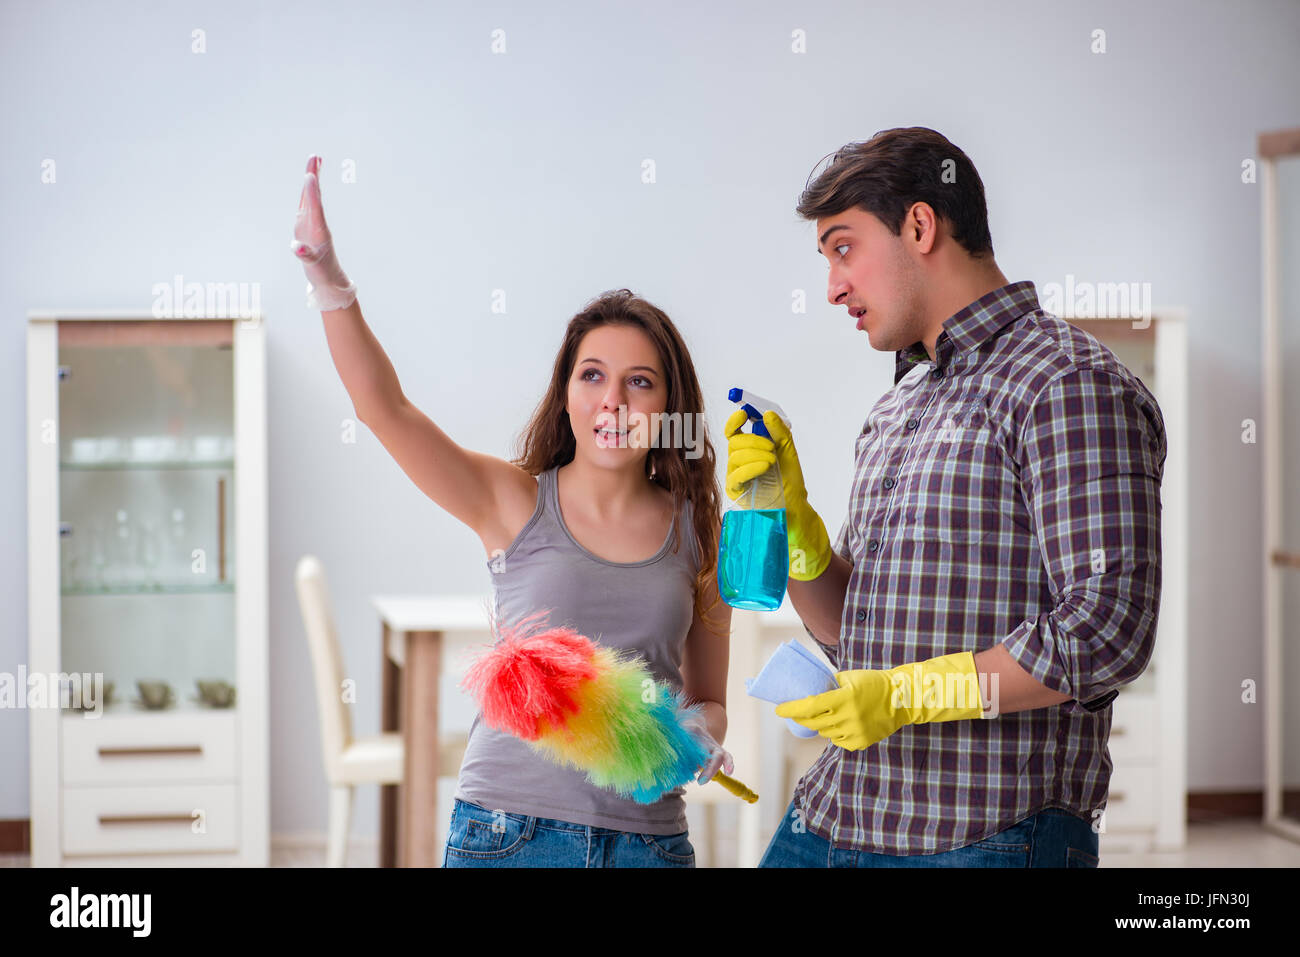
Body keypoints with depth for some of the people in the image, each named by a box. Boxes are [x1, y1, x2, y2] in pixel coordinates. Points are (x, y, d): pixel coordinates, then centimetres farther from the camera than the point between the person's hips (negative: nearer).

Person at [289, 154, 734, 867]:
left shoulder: (699, 533, 5)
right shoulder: (514, 501, -1)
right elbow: (385, 409, -13)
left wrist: (700, 735, -7)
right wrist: (327, 279, -23)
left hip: (647, 836, 2)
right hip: (507, 830, -2)